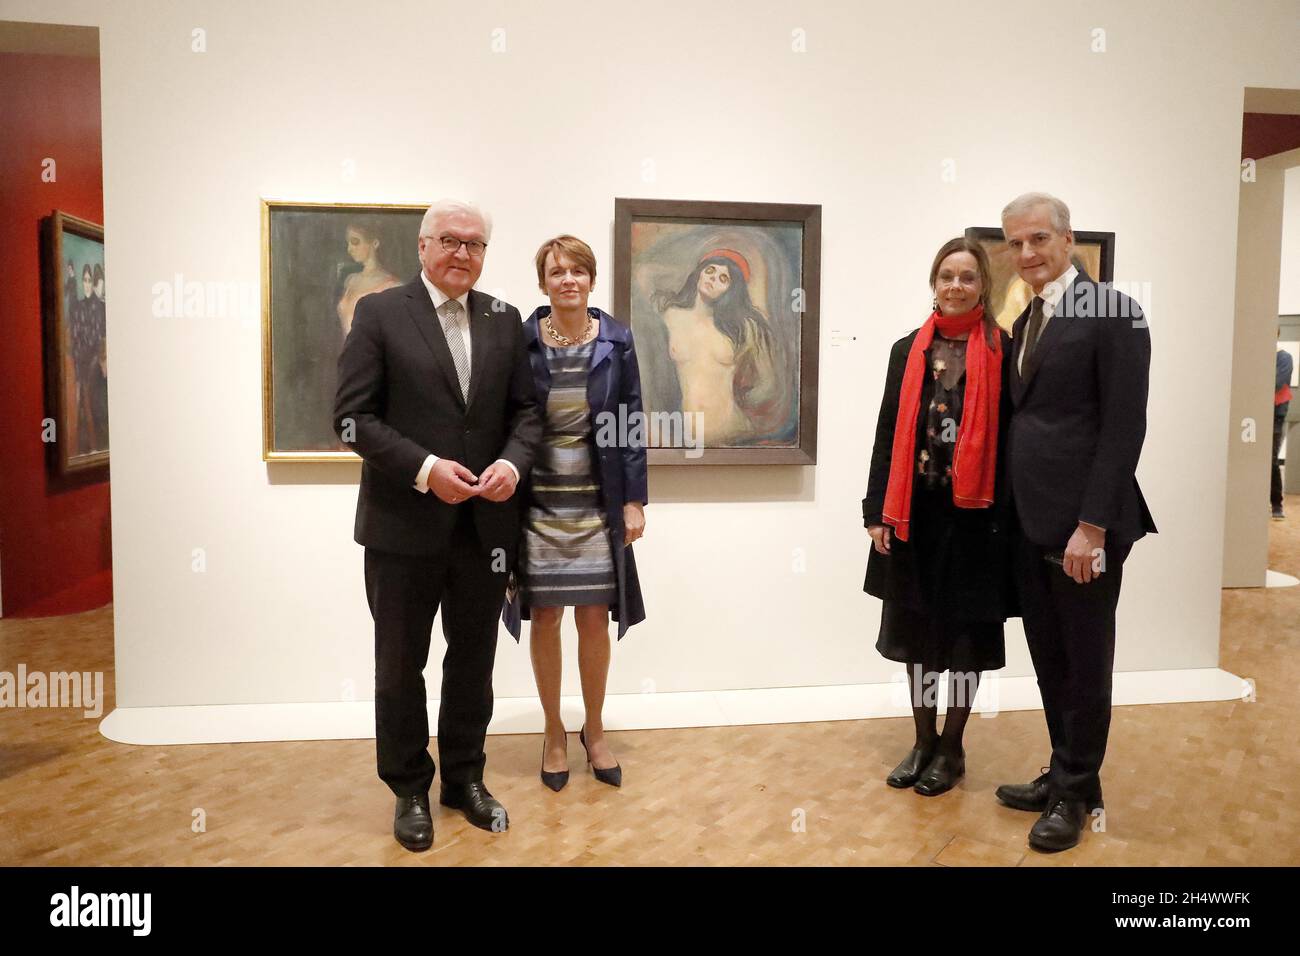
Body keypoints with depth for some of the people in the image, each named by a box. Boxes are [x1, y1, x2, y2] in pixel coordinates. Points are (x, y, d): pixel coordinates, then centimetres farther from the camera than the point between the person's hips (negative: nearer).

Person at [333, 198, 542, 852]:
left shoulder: (504, 320, 7)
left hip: (484, 524, 4)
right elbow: (352, 416, -10)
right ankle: (409, 791, 29)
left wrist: (513, 461, -12)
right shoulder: (380, 313, -4)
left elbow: (525, 408, 8)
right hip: (404, 526, -3)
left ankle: (464, 778, 33)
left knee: (473, 659, 15)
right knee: (401, 664, 11)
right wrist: (424, 469, -19)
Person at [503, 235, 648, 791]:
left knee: (594, 620, 6)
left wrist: (634, 500, -2)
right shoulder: (520, 341, -2)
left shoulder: (617, 341, 0)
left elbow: (632, 425, 1)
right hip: (538, 504, 0)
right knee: (545, 620, 7)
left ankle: (594, 731, 27)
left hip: (598, 505, 1)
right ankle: (554, 733, 26)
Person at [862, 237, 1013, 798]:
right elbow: (888, 432, 5)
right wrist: (877, 509, 0)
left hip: (972, 512, -3)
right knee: (917, 627, 11)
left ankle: (952, 748, 24)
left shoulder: (1002, 351, -2)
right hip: (914, 509, 3)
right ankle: (923, 741, 28)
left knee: (966, 628, 8)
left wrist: (1005, 514, -11)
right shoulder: (909, 350, 7)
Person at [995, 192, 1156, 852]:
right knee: (1050, 661, 15)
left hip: (1082, 524, -7)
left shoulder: (1111, 312, -9)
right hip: (1030, 523, 7)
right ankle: (1065, 774, 30)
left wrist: (1092, 525, -18)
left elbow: (1124, 426, -14)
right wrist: (1015, 511, 8)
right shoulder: (1025, 321, 14)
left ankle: (1076, 793, 23)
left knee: (1084, 664, 7)